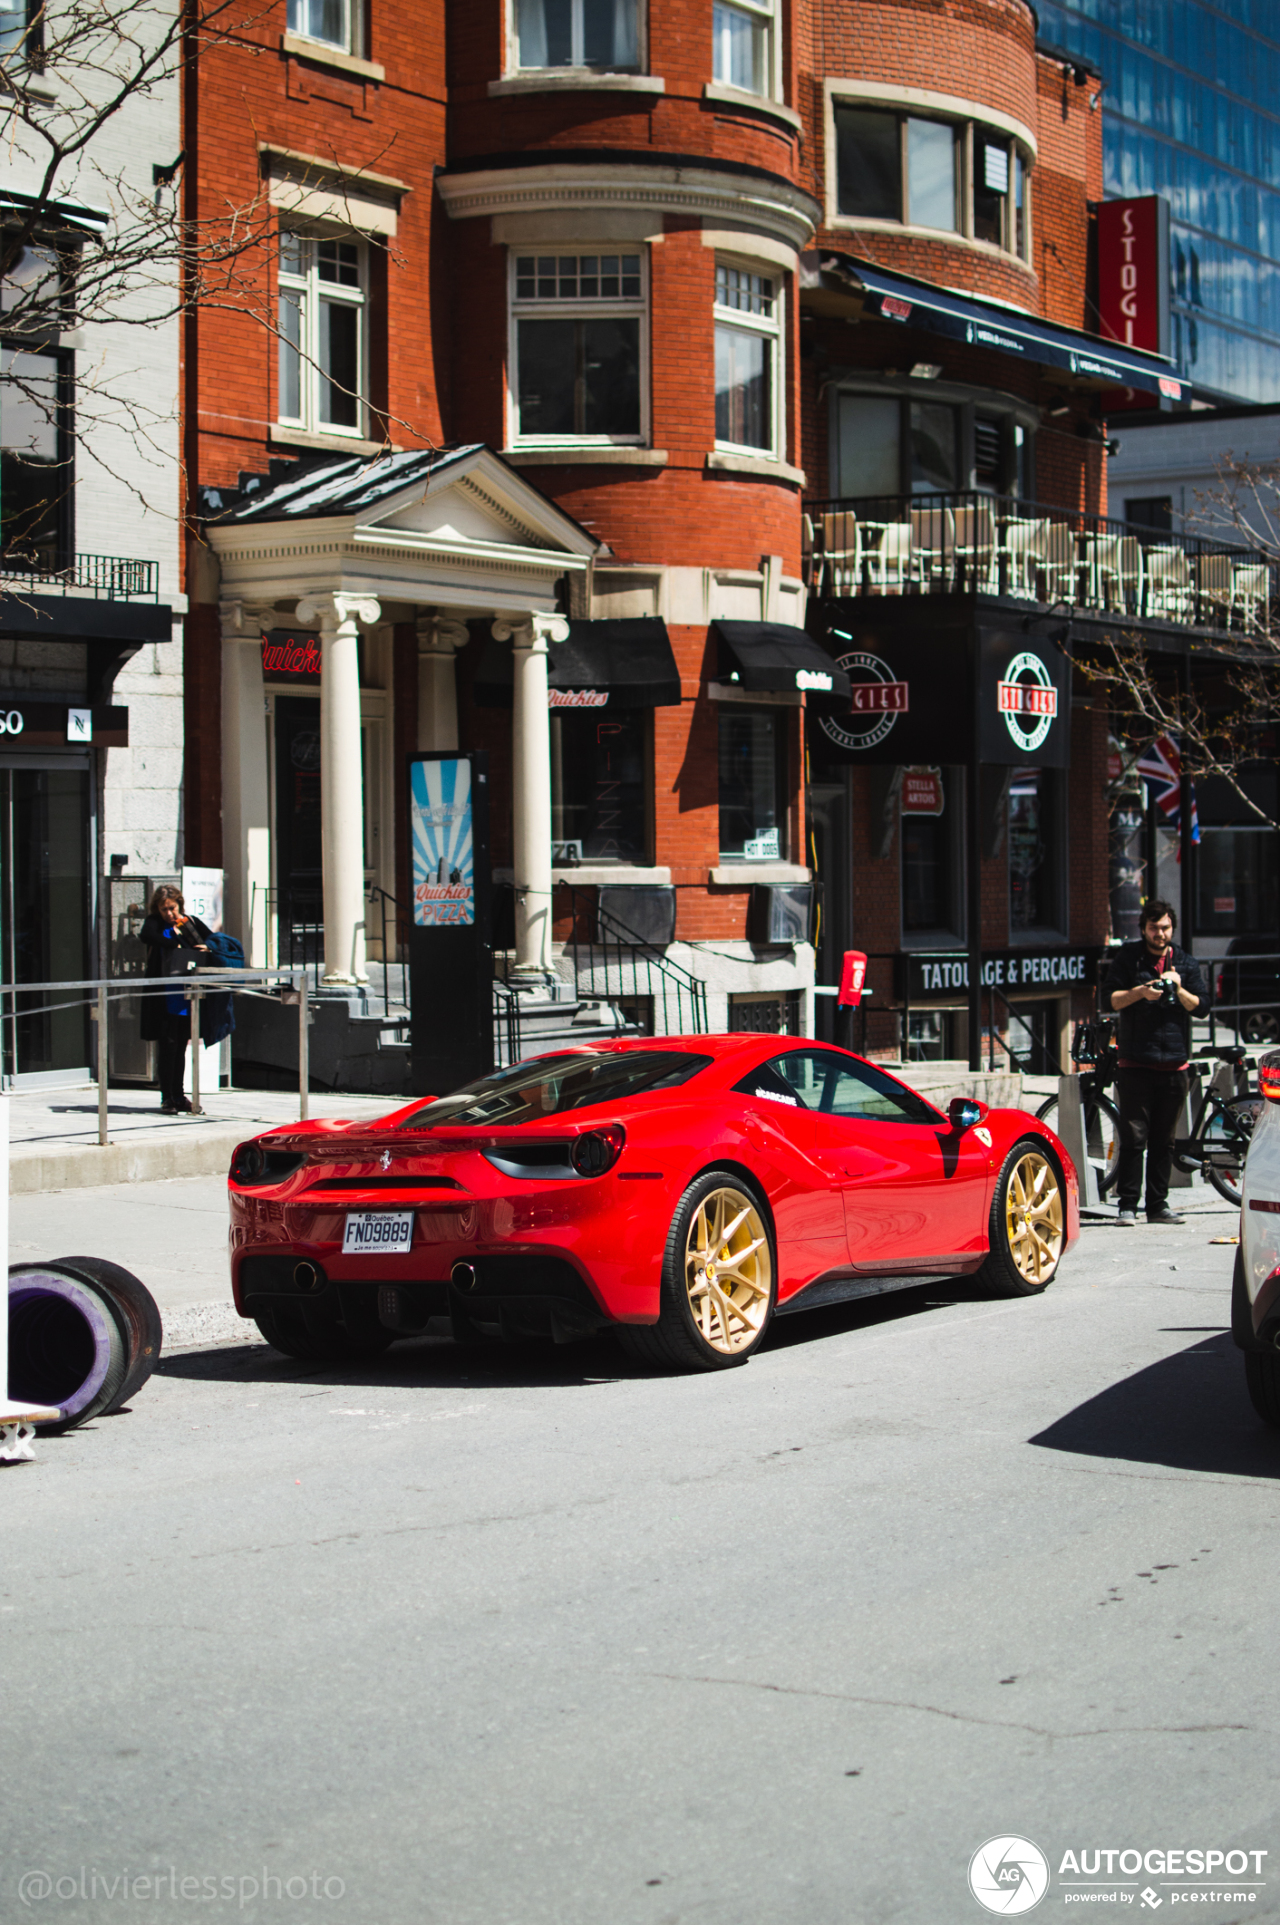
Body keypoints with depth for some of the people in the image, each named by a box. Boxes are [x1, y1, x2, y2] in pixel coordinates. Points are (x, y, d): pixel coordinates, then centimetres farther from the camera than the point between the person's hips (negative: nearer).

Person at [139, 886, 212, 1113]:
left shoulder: (191, 922, 13)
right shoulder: (155, 923, 3)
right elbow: (146, 935, -18)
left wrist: (207, 947, -4)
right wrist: (175, 942, -20)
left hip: (187, 996, 4)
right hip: (165, 998, -4)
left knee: (181, 1046, 9)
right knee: (168, 1044, -6)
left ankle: (178, 1095, 16)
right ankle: (167, 1097, -2)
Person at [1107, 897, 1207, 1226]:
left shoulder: (1186, 963, 12)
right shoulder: (1128, 957, 5)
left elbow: (1200, 1005, 6)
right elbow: (1112, 999, -1)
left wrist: (1179, 989, -11)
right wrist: (1142, 992, -17)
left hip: (1173, 1062, 3)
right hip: (1135, 1061, -3)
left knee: (1164, 1140, 5)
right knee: (1133, 1137, -7)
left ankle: (1158, 1205, 11)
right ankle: (1127, 1205, -4)